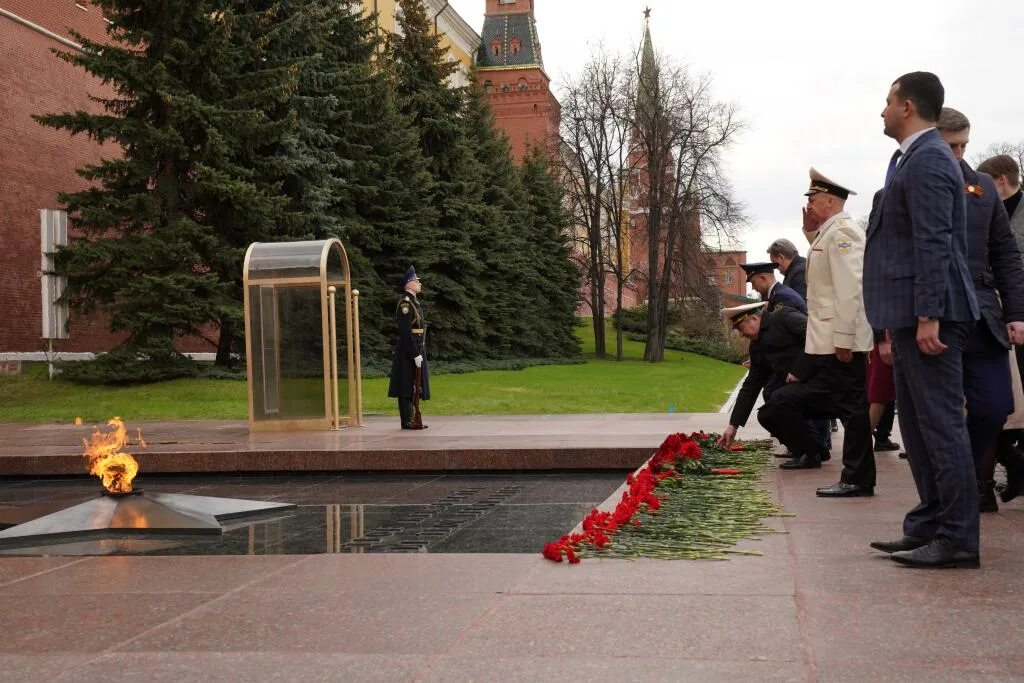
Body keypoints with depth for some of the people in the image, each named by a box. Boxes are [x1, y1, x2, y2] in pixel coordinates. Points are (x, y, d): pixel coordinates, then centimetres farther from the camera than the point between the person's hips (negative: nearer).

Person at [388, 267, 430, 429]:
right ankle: (407, 421, -3)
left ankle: (410, 419, 16)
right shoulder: (405, 302, -14)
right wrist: (416, 354, -22)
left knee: (412, 387, 11)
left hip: (416, 351, 10)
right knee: (407, 387, -5)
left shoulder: (414, 301, 17)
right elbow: (405, 332, -21)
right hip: (408, 353, -10)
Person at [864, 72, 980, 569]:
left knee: (941, 424, -6)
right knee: (918, 425, 14)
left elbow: (934, 244, -20)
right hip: (911, 315, 11)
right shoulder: (915, 157, 17)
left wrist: (928, 317, -24)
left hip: (928, 316, -11)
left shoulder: (927, 161, -13)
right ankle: (929, 527, 22)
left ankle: (958, 540, -1)